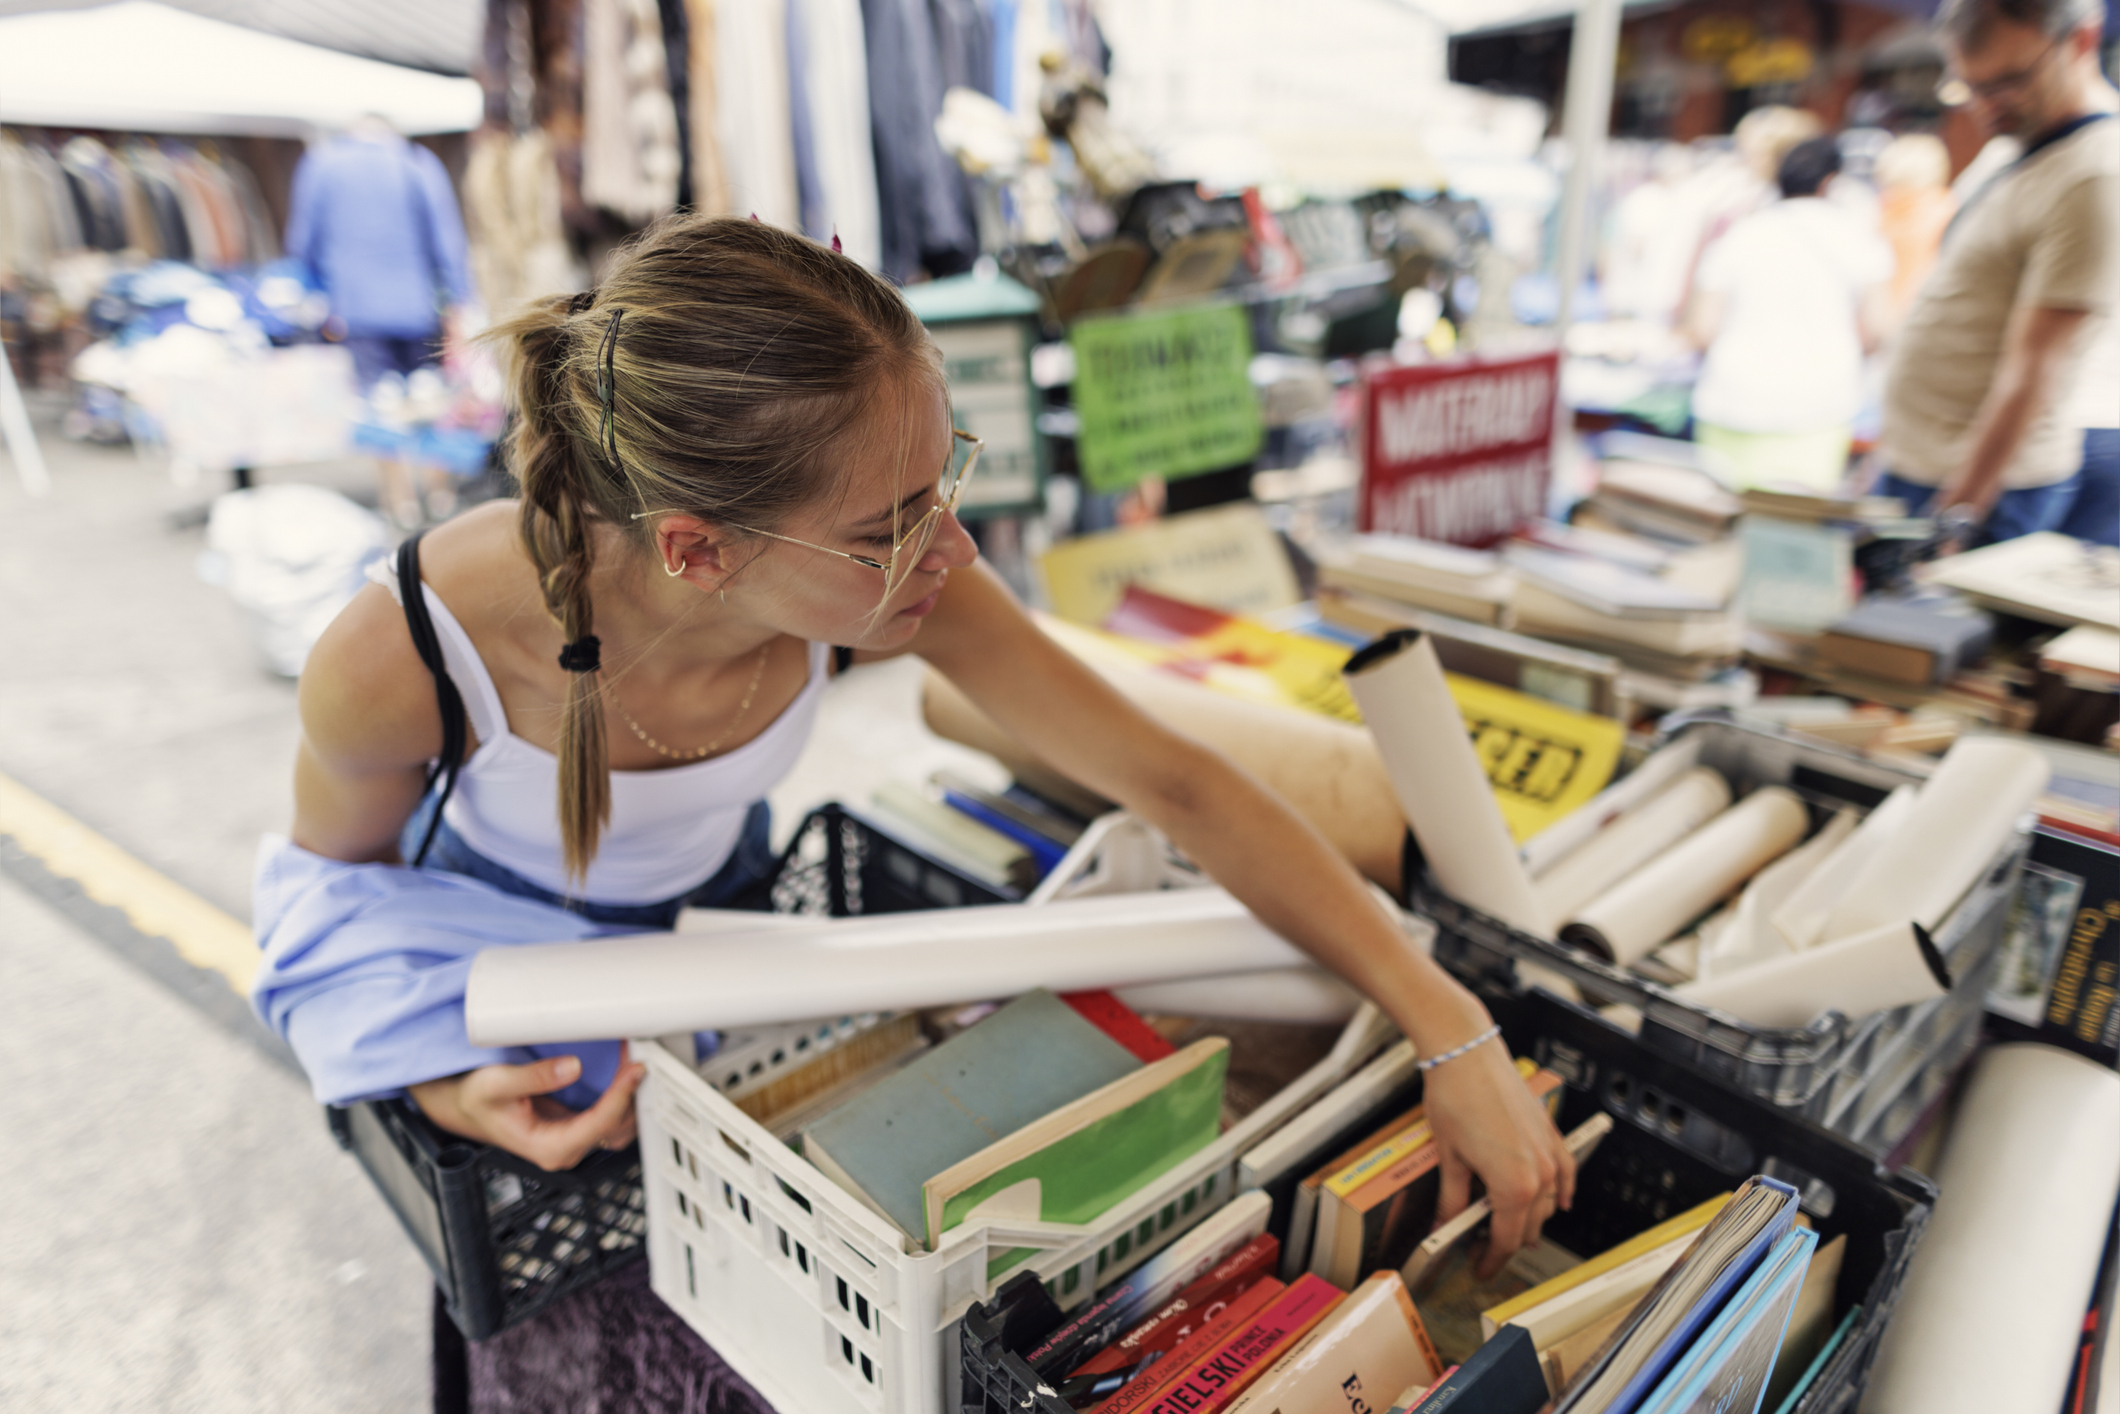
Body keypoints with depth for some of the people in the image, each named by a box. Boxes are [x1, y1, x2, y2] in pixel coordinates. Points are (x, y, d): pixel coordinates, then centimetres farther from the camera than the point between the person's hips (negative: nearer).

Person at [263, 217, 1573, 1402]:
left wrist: (1459, 1039, -26)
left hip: (718, 903, 2)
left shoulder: (892, 572, -33)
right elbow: (338, 864, -13)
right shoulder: (401, 656, -38)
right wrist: (447, 1089, -30)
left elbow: (1175, 781, -27)